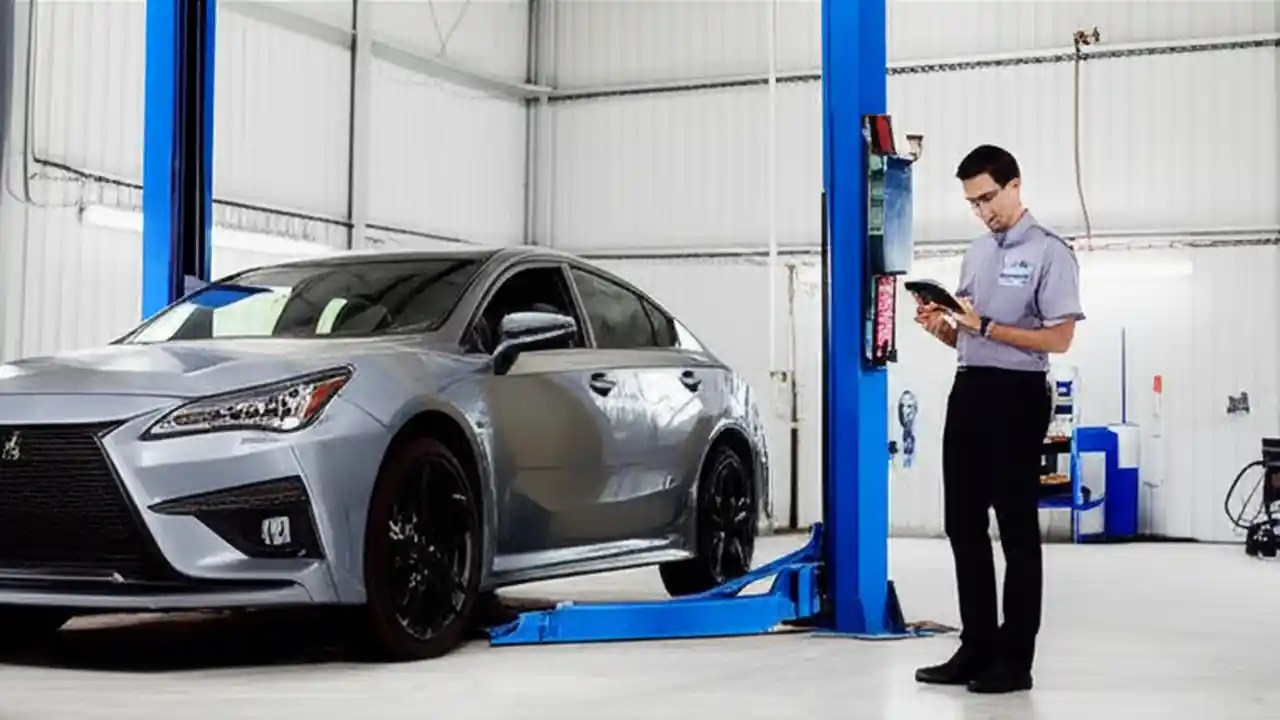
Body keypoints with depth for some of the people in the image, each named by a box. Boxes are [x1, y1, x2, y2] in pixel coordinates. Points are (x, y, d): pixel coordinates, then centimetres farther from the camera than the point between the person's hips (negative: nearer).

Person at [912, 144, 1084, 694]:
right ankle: (977, 648, 18)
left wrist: (986, 326, -17)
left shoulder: (1049, 252, -7)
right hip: (968, 391, 8)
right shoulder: (975, 253, 16)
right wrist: (941, 327, -2)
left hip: (1017, 395, -8)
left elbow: (1059, 339, -14)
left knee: (1017, 529, -1)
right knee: (964, 525, 10)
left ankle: (1015, 658, 6)